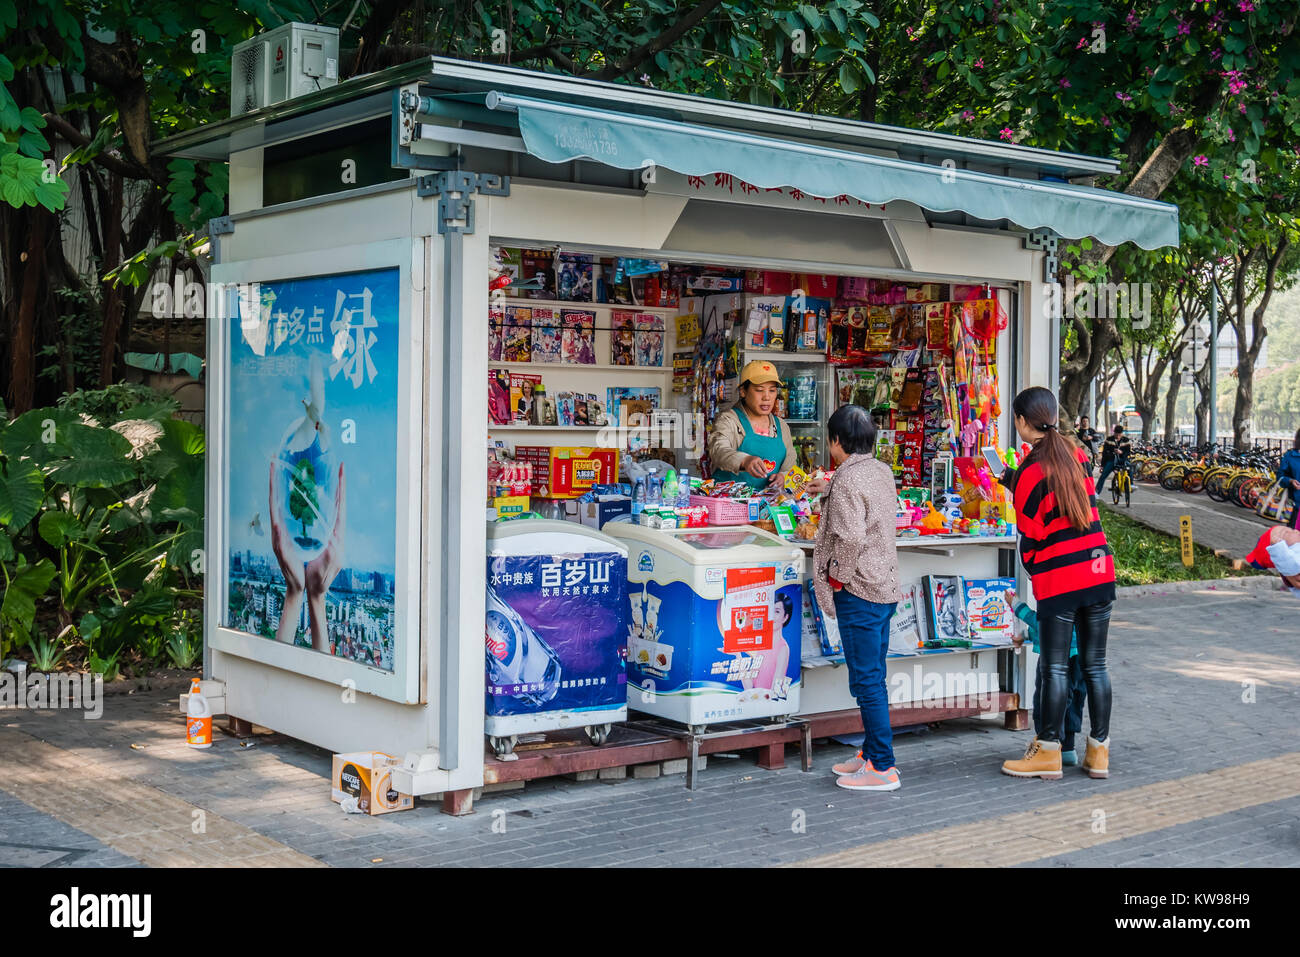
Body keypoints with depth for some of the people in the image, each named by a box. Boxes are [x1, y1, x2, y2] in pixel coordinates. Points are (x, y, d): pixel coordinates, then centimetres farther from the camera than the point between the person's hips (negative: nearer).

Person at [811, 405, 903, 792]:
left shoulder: (847, 481, -18)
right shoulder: (882, 472, 9)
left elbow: (850, 538, -27)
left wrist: (838, 577, -12)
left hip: (859, 591, -9)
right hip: (886, 586, 9)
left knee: (866, 680, -4)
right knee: (873, 677, 17)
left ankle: (883, 767, 0)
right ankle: (872, 753, 27)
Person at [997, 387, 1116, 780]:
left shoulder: (1029, 472, -11)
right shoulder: (1076, 454, 7)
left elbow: (1030, 535, -7)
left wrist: (1032, 571, 12)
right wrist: (1011, 479, 29)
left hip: (1058, 580, -6)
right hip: (1099, 570, 6)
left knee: (1056, 667, 1)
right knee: (1095, 664, 10)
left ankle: (1048, 752, 8)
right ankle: (1099, 751, 14)